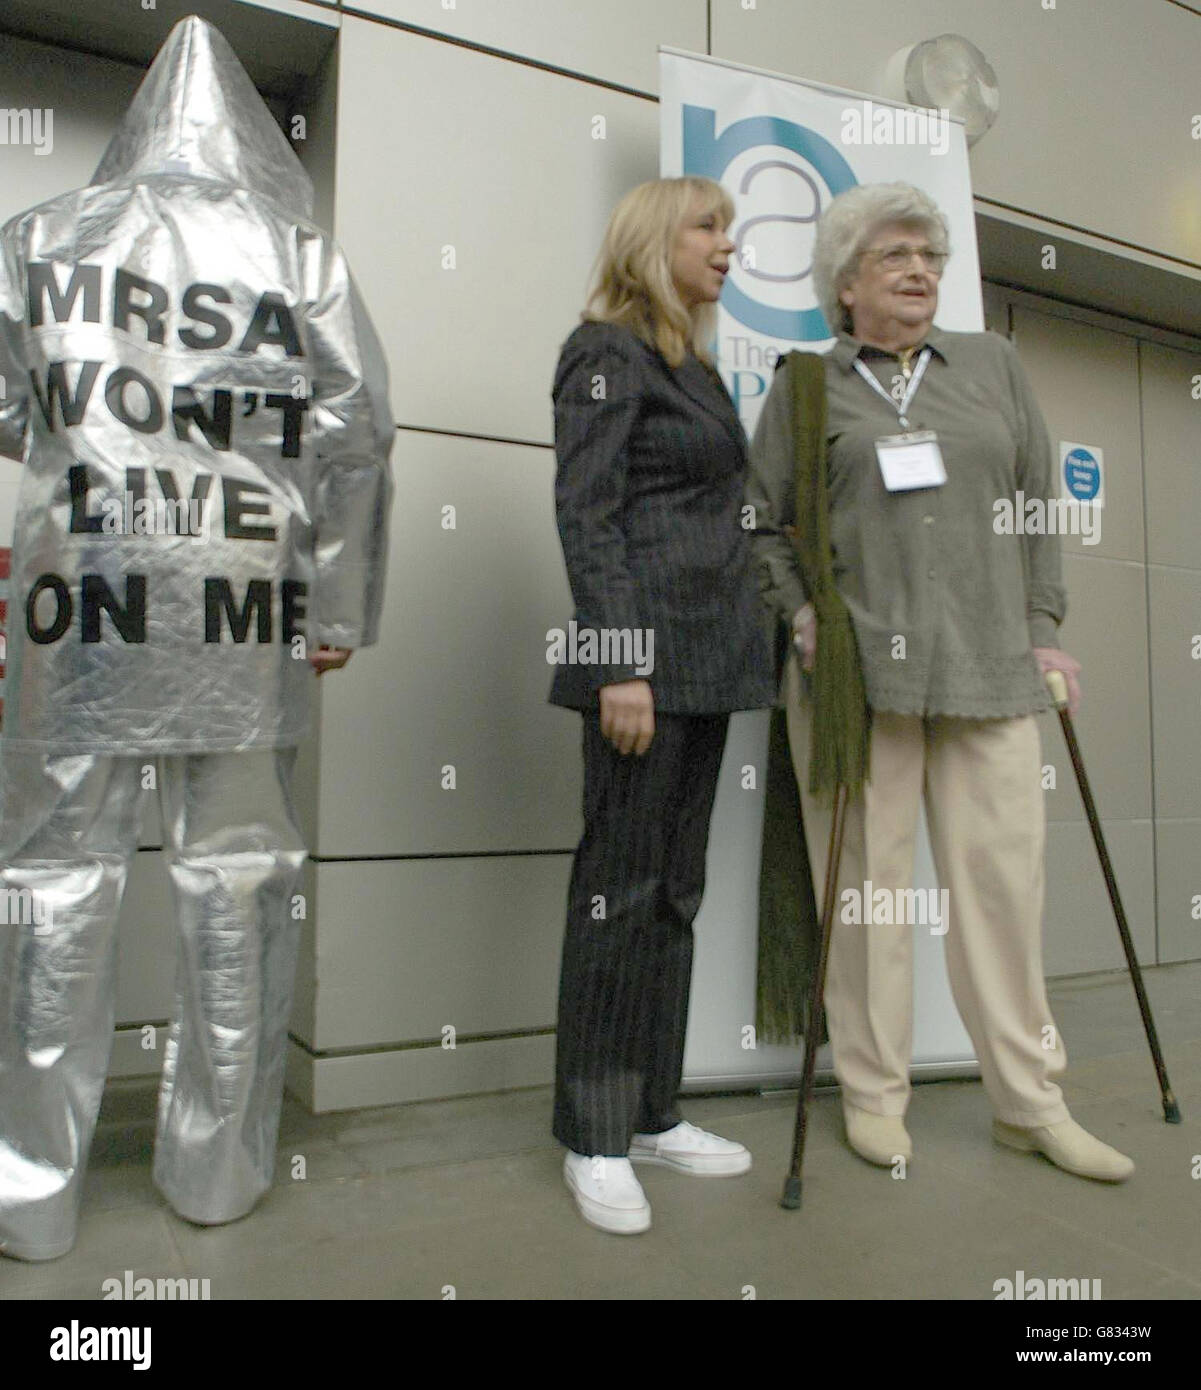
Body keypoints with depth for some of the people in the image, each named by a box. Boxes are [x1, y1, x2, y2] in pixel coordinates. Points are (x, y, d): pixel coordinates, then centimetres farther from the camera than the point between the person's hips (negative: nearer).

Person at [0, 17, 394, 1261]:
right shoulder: (300, 255, 5)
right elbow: (356, 433, -1)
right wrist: (340, 609, 2)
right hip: (246, 618, 0)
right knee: (234, 877, 9)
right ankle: (215, 1168, 22)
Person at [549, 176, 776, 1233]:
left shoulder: (695, 366, 23)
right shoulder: (607, 353, -3)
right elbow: (586, 515, -13)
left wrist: (741, 646, 19)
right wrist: (620, 663, -21)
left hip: (708, 657, 9)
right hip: (648, 652, -9)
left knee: (675, 888, 10)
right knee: (621, 884, -4)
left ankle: (653, 1113, 21)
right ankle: (593, 1138, 8)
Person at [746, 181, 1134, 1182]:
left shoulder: (994, 366, 18)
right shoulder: (804, 387, 10)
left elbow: (1041, 504, 16)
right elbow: (765, 524, 10)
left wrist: (1041, 627, 8)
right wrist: (801, 615, -4)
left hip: (988, 668, 3)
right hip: (856, 669, -2)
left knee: (1005, 873, 2)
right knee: (868, 880, 1)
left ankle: (1032, 1102, 17)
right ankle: (874, 1094, 16)